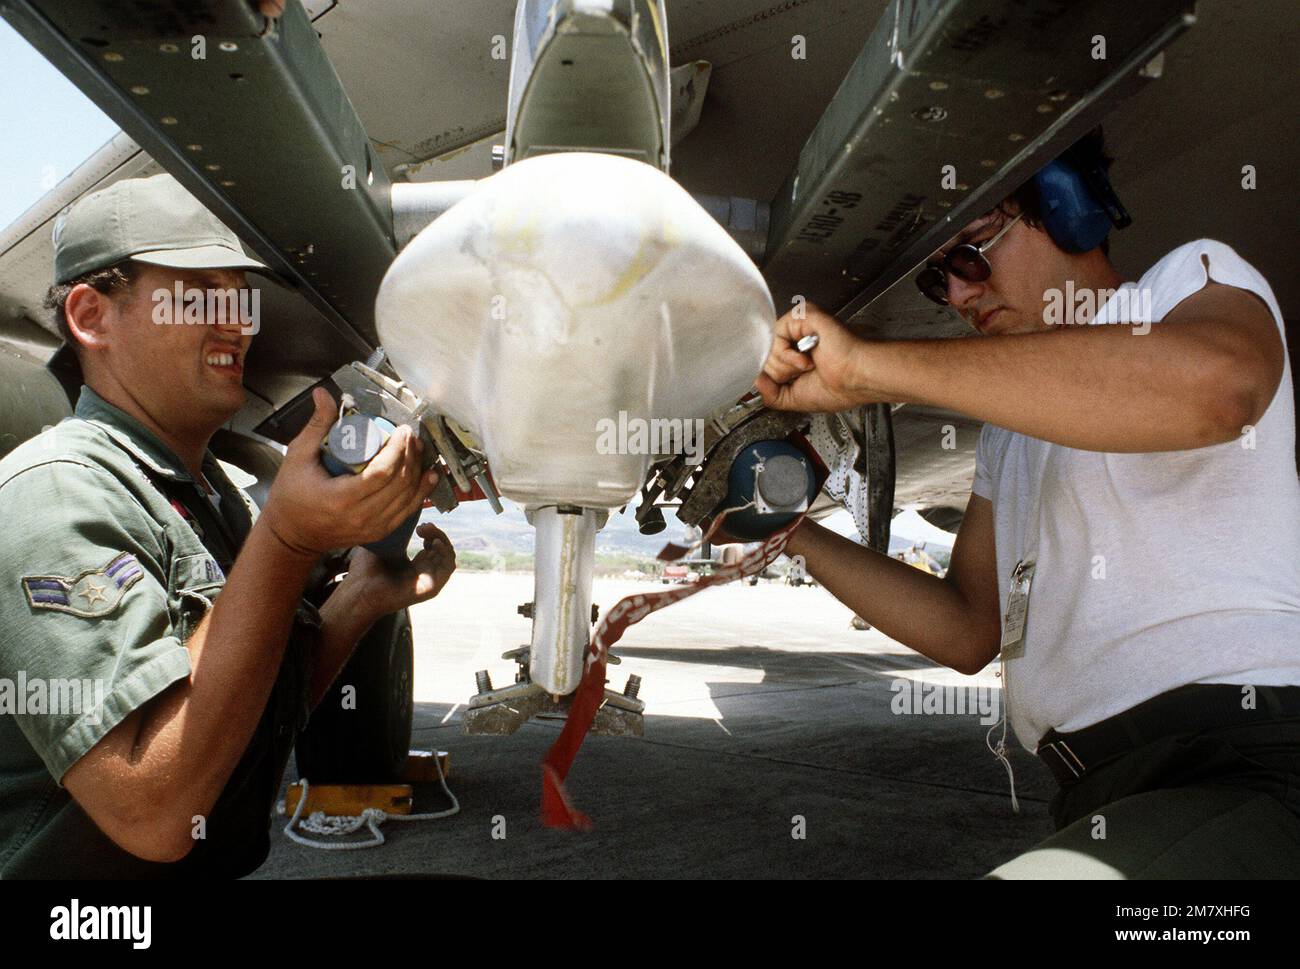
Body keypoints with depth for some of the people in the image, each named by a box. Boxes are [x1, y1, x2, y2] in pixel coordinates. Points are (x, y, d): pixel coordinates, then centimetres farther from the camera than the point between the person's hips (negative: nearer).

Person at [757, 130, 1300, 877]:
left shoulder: (1195, 279, 1)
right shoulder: (1010, 429, 23)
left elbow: (1213, 384, -27)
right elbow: (968, 630, 19)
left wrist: (868, 365, -24)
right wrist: (793, 535, 13)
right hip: (1102, 801, 7)